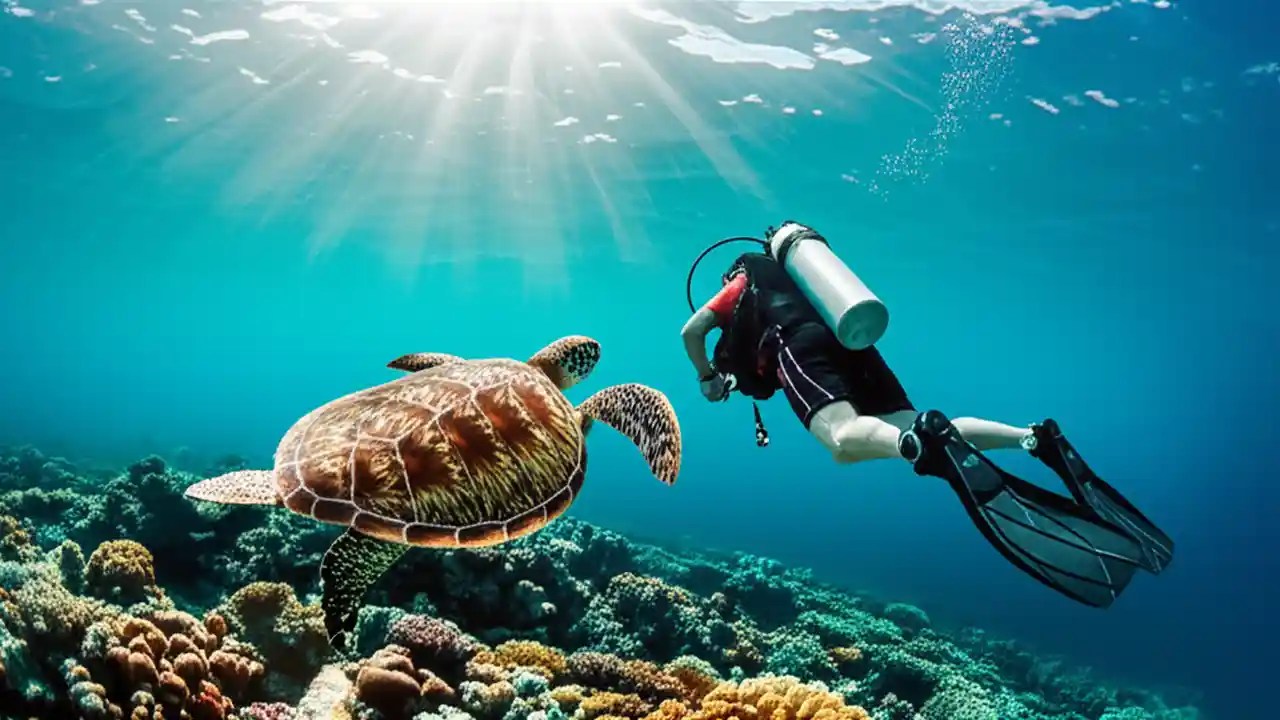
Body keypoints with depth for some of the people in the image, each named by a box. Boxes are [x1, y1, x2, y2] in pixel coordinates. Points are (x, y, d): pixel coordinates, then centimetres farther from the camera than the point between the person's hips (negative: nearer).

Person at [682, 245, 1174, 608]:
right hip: (851, 341, 6)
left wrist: (709, 379, 37)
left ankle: (929, 442, -63)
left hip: (801, 342, -6)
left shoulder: (743, 282, 30)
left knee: (844, 439, -31)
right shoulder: (794, 275, 45)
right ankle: (1037, 439, -25)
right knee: (912, 429, -5)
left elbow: (690, 331, 19)